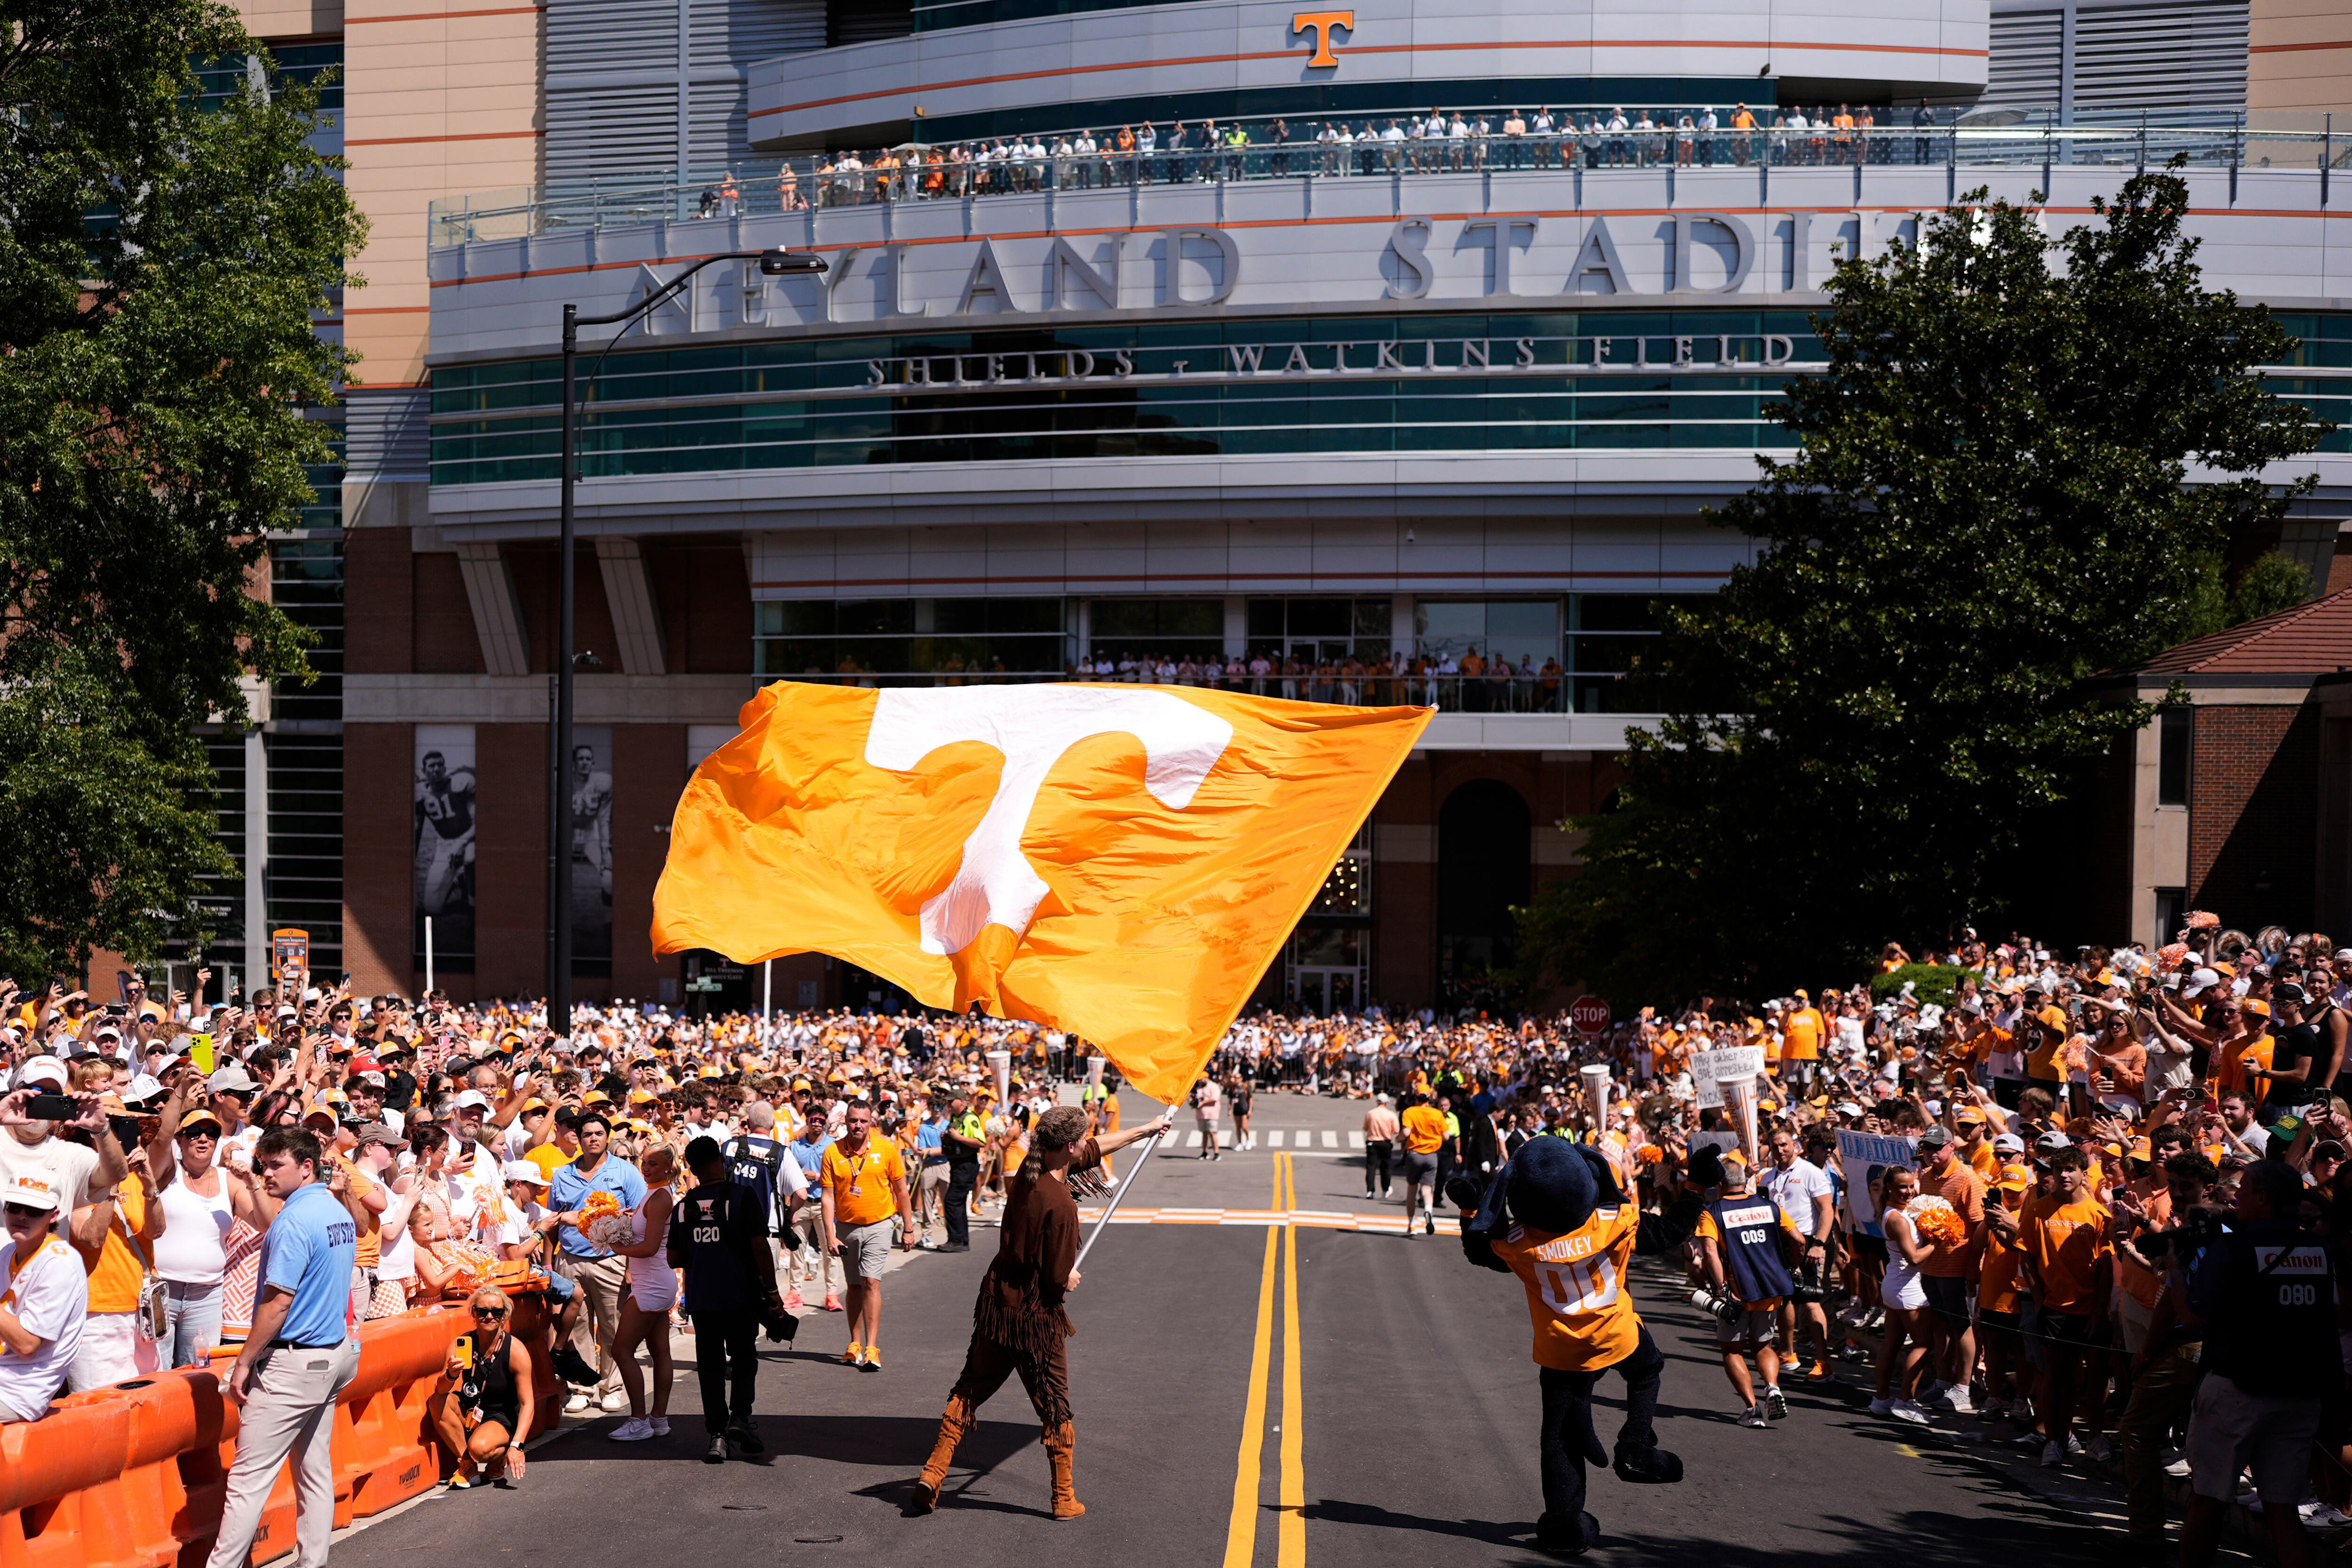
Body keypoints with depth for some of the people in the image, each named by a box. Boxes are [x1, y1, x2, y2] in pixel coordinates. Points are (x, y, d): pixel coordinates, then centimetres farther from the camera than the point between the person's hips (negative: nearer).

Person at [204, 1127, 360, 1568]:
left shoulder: (294, 1221, -18)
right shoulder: (340, 1212, 10)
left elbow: (279, 1302, -20)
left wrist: (244, 1362, -13)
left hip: (292, 1364, -9)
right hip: (333, 1357, 9)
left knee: (249, 1477, -6)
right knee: (315, 1470, 11)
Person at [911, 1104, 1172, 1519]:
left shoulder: (1030, 1171, -2)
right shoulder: (1059, 1204, -25)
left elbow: (1093, 1150, 14)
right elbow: (1058, 1279, -22)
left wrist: (1146, 1130, 26)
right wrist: (1071, 1280, 3)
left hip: (997, 1299, 7)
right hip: (1036, 1314, -7)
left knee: (971, 1390, 17)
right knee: (1055, 1407, 9)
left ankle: (933, 1472, 12)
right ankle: (1065, 1499, 19)